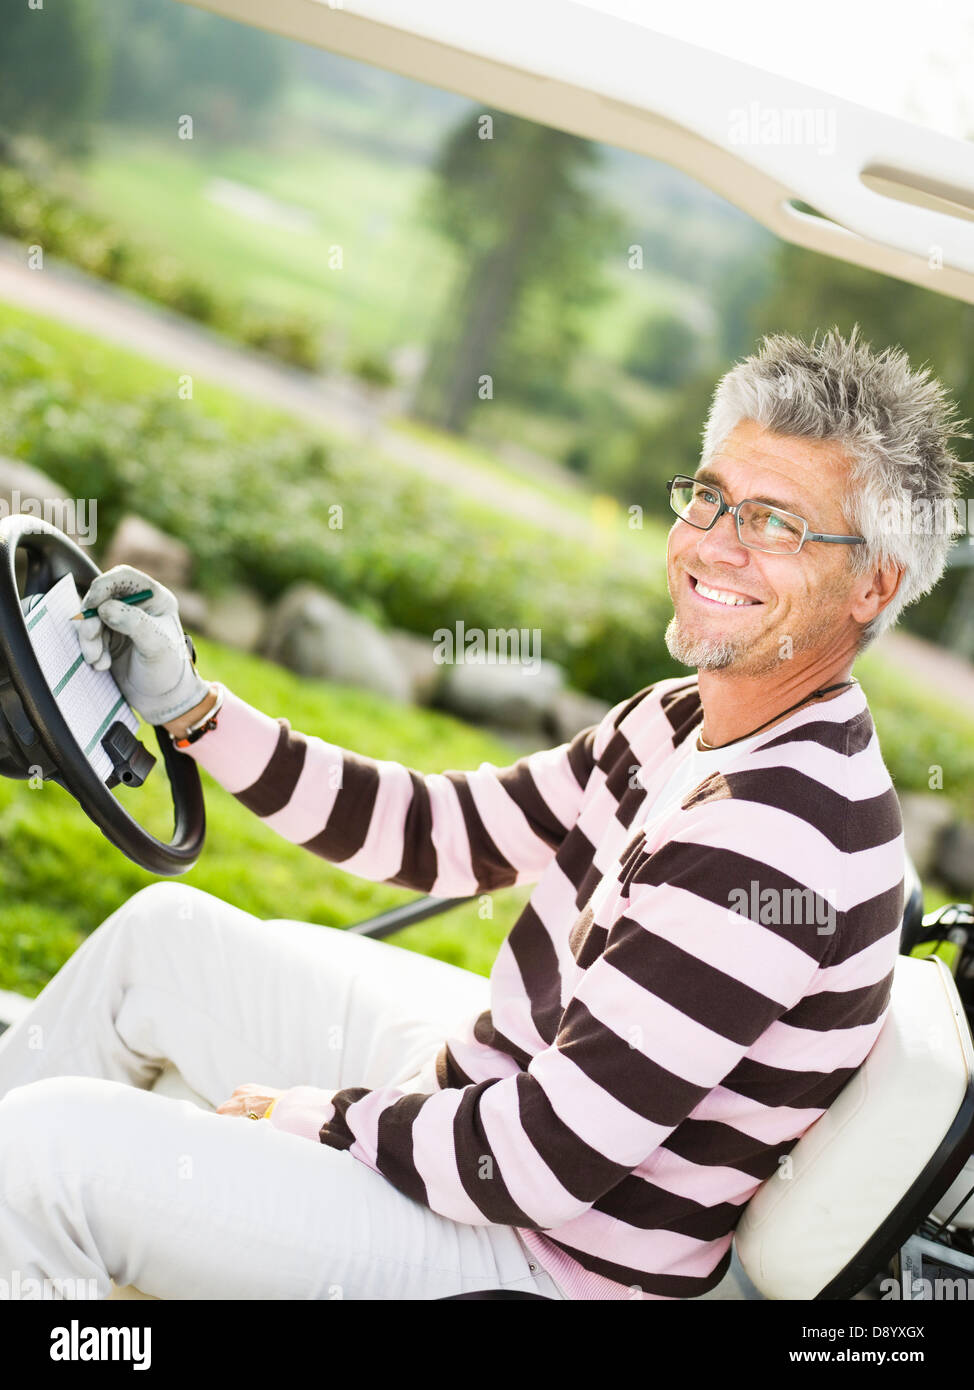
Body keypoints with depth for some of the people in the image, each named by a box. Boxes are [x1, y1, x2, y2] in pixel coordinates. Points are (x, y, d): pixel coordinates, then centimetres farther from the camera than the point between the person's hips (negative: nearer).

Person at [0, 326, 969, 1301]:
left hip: (540, 1256, -9)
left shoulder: (782, 835, -30)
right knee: (166, 929, 17)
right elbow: (444, 833, 9)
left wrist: (321, 1117, -14)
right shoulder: (680, 723, 0)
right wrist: (191, 709, 3)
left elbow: (541, 1164, -30)